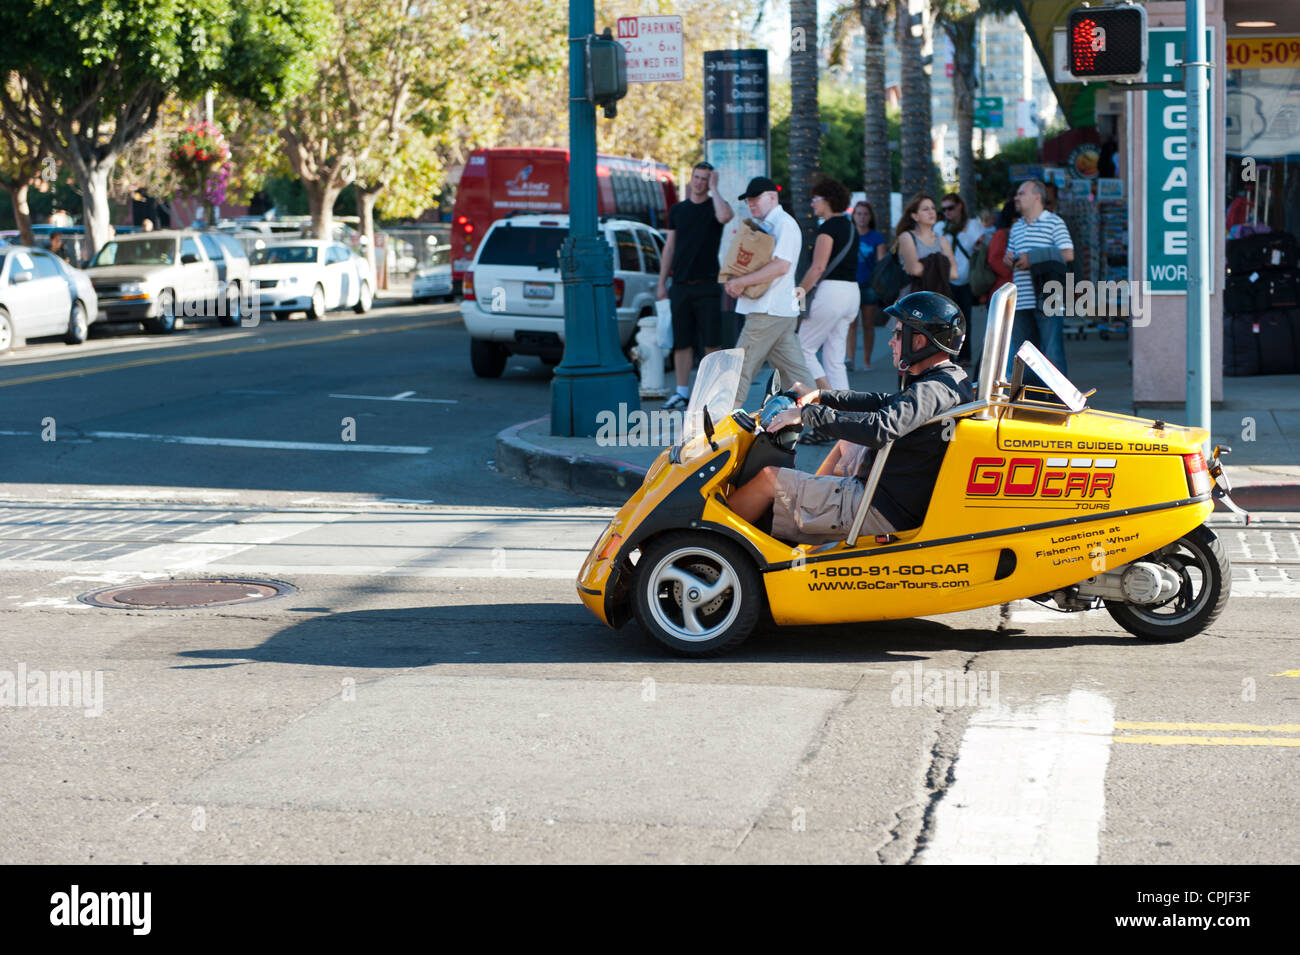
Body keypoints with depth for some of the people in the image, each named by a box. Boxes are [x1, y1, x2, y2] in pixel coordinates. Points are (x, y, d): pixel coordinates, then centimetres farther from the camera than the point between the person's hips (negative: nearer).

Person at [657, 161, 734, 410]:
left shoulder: (714, 206, 1)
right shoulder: (678, 210, 13)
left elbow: (725, 216, -26)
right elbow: (669, 248, 15)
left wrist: (714, 188, -14)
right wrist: (661, 283, 11)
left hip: (707, 285, -4)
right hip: (680, 286, 4)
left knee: (712, 343, -4)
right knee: (681, 343, 5)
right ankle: (682, 392, 10)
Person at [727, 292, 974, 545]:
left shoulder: (932, 391, -21)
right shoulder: (951, 381, 11)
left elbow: (881, 428, -36)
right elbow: (885, 404, 25)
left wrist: (807, 414, -28)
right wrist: (822, 397, 21)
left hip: (881, 514, -10)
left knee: (769, 478, -3)